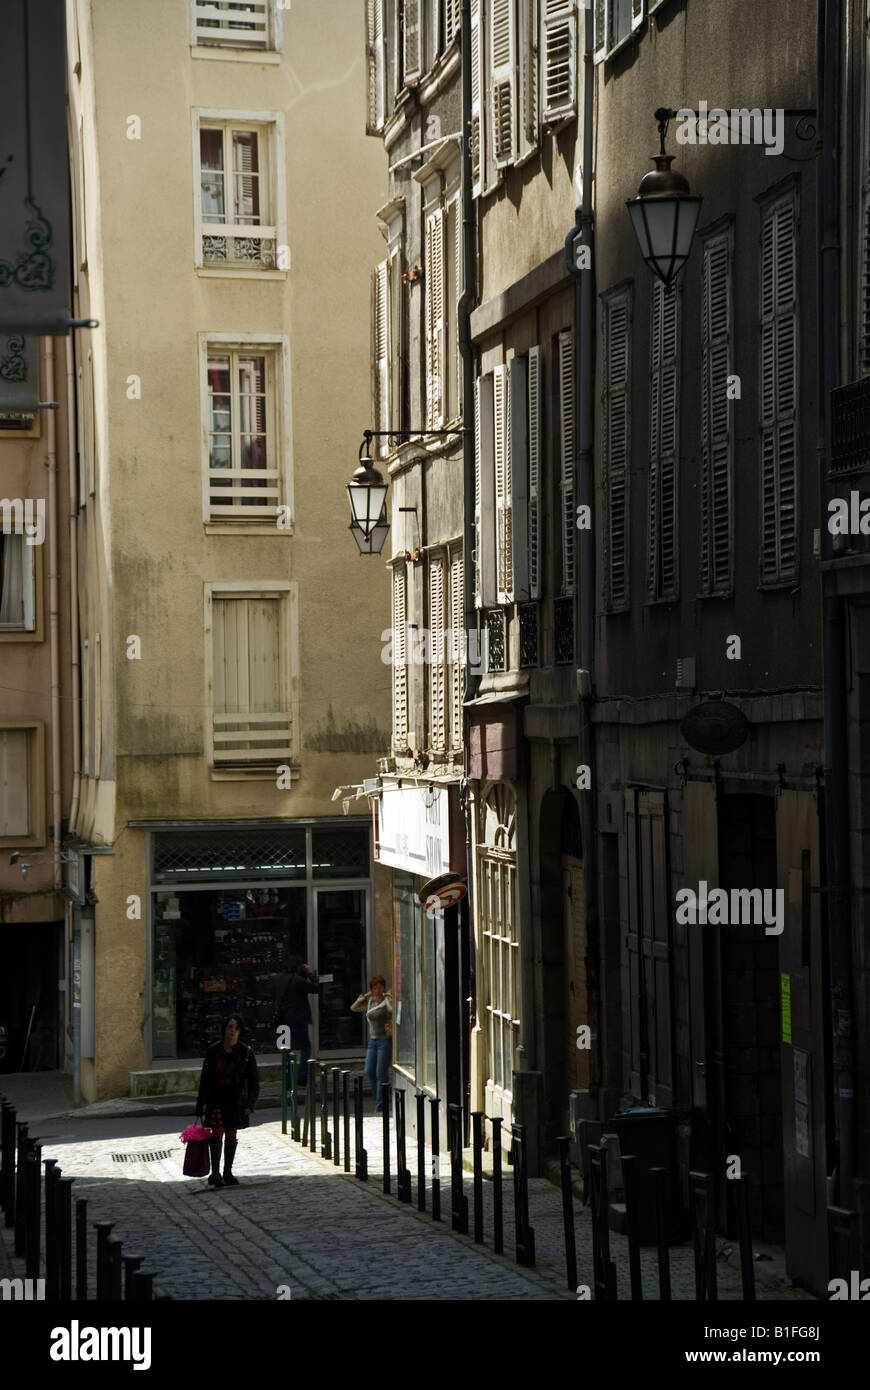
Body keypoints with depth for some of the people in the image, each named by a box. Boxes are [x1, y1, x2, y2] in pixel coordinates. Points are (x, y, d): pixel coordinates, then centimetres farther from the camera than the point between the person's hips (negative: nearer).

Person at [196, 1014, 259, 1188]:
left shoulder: (246, 1052, -3)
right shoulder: (213, 1051, -1)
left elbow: (254, 1082, 0)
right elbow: (205, 1079, 4)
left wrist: (250, 1105, -10)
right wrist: (201, 1105, 3)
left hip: (235, 1101, 1)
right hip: (216, 1100, -1)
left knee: (231, 1137, 9)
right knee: (216, 1135, -12)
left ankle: (227, 1173, 19)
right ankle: (215, 1173, -13)